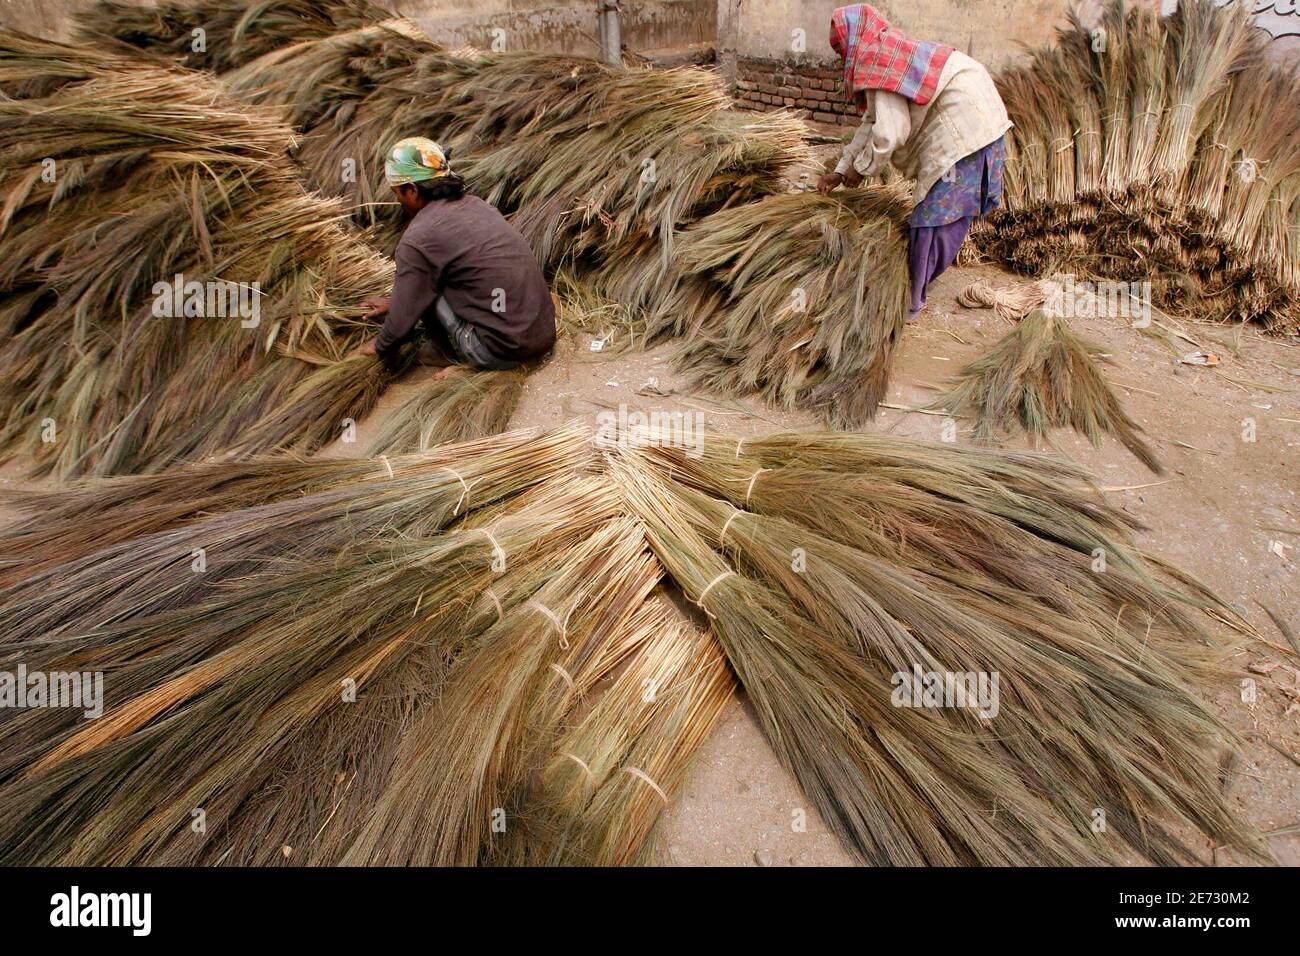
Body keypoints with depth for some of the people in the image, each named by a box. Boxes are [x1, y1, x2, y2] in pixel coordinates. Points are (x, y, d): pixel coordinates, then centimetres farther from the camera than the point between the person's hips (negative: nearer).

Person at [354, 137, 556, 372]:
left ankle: (456, 355, 12)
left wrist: (381, 347, 20)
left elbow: (403, 319, 0)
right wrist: (396, 301, 38)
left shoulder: (418, 240, -12)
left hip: (504, 351, -8)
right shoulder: (475, 204, 12)